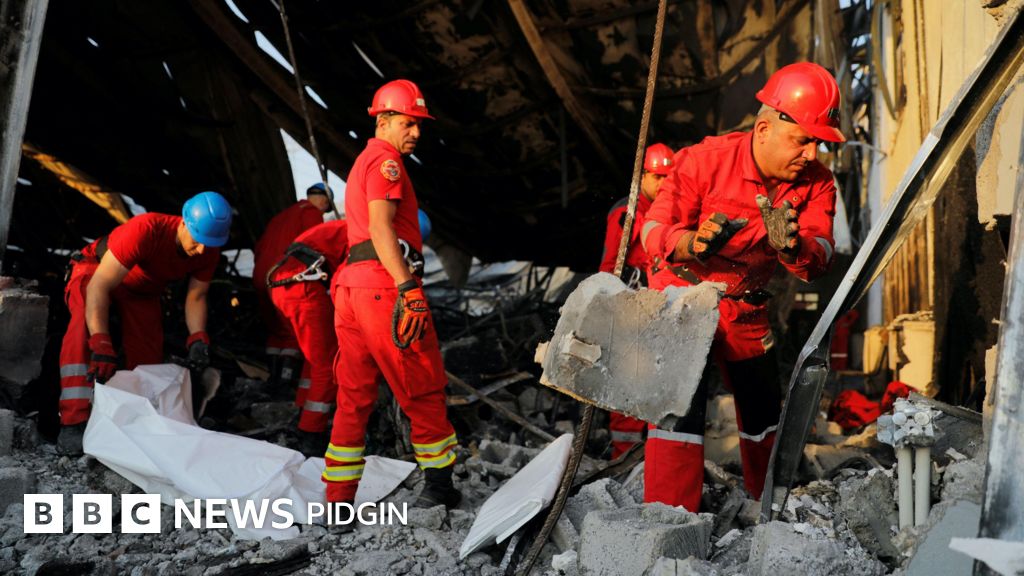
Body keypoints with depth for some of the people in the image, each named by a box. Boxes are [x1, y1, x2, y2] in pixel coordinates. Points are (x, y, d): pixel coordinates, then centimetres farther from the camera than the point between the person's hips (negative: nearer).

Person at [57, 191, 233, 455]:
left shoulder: (208, 252, -22)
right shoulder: (145, 230, -41)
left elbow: (196, 297, -9)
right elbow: (99, 286, -40)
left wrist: (197, 338, -28)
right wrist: (101, 345, -48)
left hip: (143, 292, 6)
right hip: (95, 272, -5)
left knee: (149, 360, -9)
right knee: (87, 322, -36)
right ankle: (74, 421, -38)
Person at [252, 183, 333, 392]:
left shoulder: (282, 214, 28)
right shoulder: (312, 212, 3)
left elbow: (259, 247, 27)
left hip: (261, 277, 8)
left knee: (276, 330, 16)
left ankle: (275, 376, 17)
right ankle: (287, 377, -9)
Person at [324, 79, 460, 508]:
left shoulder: (362, 163, 28)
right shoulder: (385, 160, -4)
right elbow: (381, 228, -18)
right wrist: (409, 290, -25)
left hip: (350, 283, 10)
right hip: (386, 284, -10)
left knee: (355, 396, 10)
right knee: (424, 389, 2)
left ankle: (338, 499, 13)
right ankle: (438, 485, 12)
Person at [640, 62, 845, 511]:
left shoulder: (816, 182, -10)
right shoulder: (705, 159, -23)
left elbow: (818, 261, -17)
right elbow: (653, 232, -25)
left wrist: (791, 245, -41)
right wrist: (694, 242, -47)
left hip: (747, 307, 5)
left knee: (763, 412, 15)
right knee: (682, 405, -18)